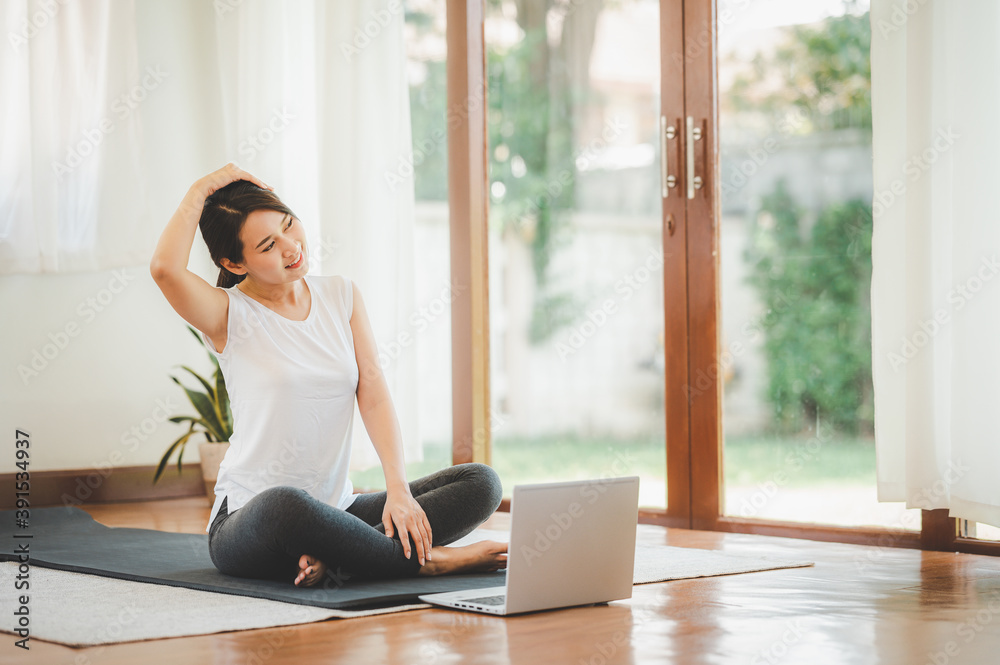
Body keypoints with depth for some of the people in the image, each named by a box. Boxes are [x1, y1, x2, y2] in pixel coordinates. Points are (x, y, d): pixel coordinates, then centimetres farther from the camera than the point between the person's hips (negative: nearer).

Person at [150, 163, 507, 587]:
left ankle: (334, 557, -25)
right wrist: (201, 190, -11)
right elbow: (165, 268, -27)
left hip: (336, 511, 5)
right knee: (287, 506, -42)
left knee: (481, 483, -11)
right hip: (247, 519, -5)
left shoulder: (341, 294, 9)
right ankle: (426, 560, -23)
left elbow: (374, 395, 1)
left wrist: (398, 488, -13)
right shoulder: (229, 316, -5)